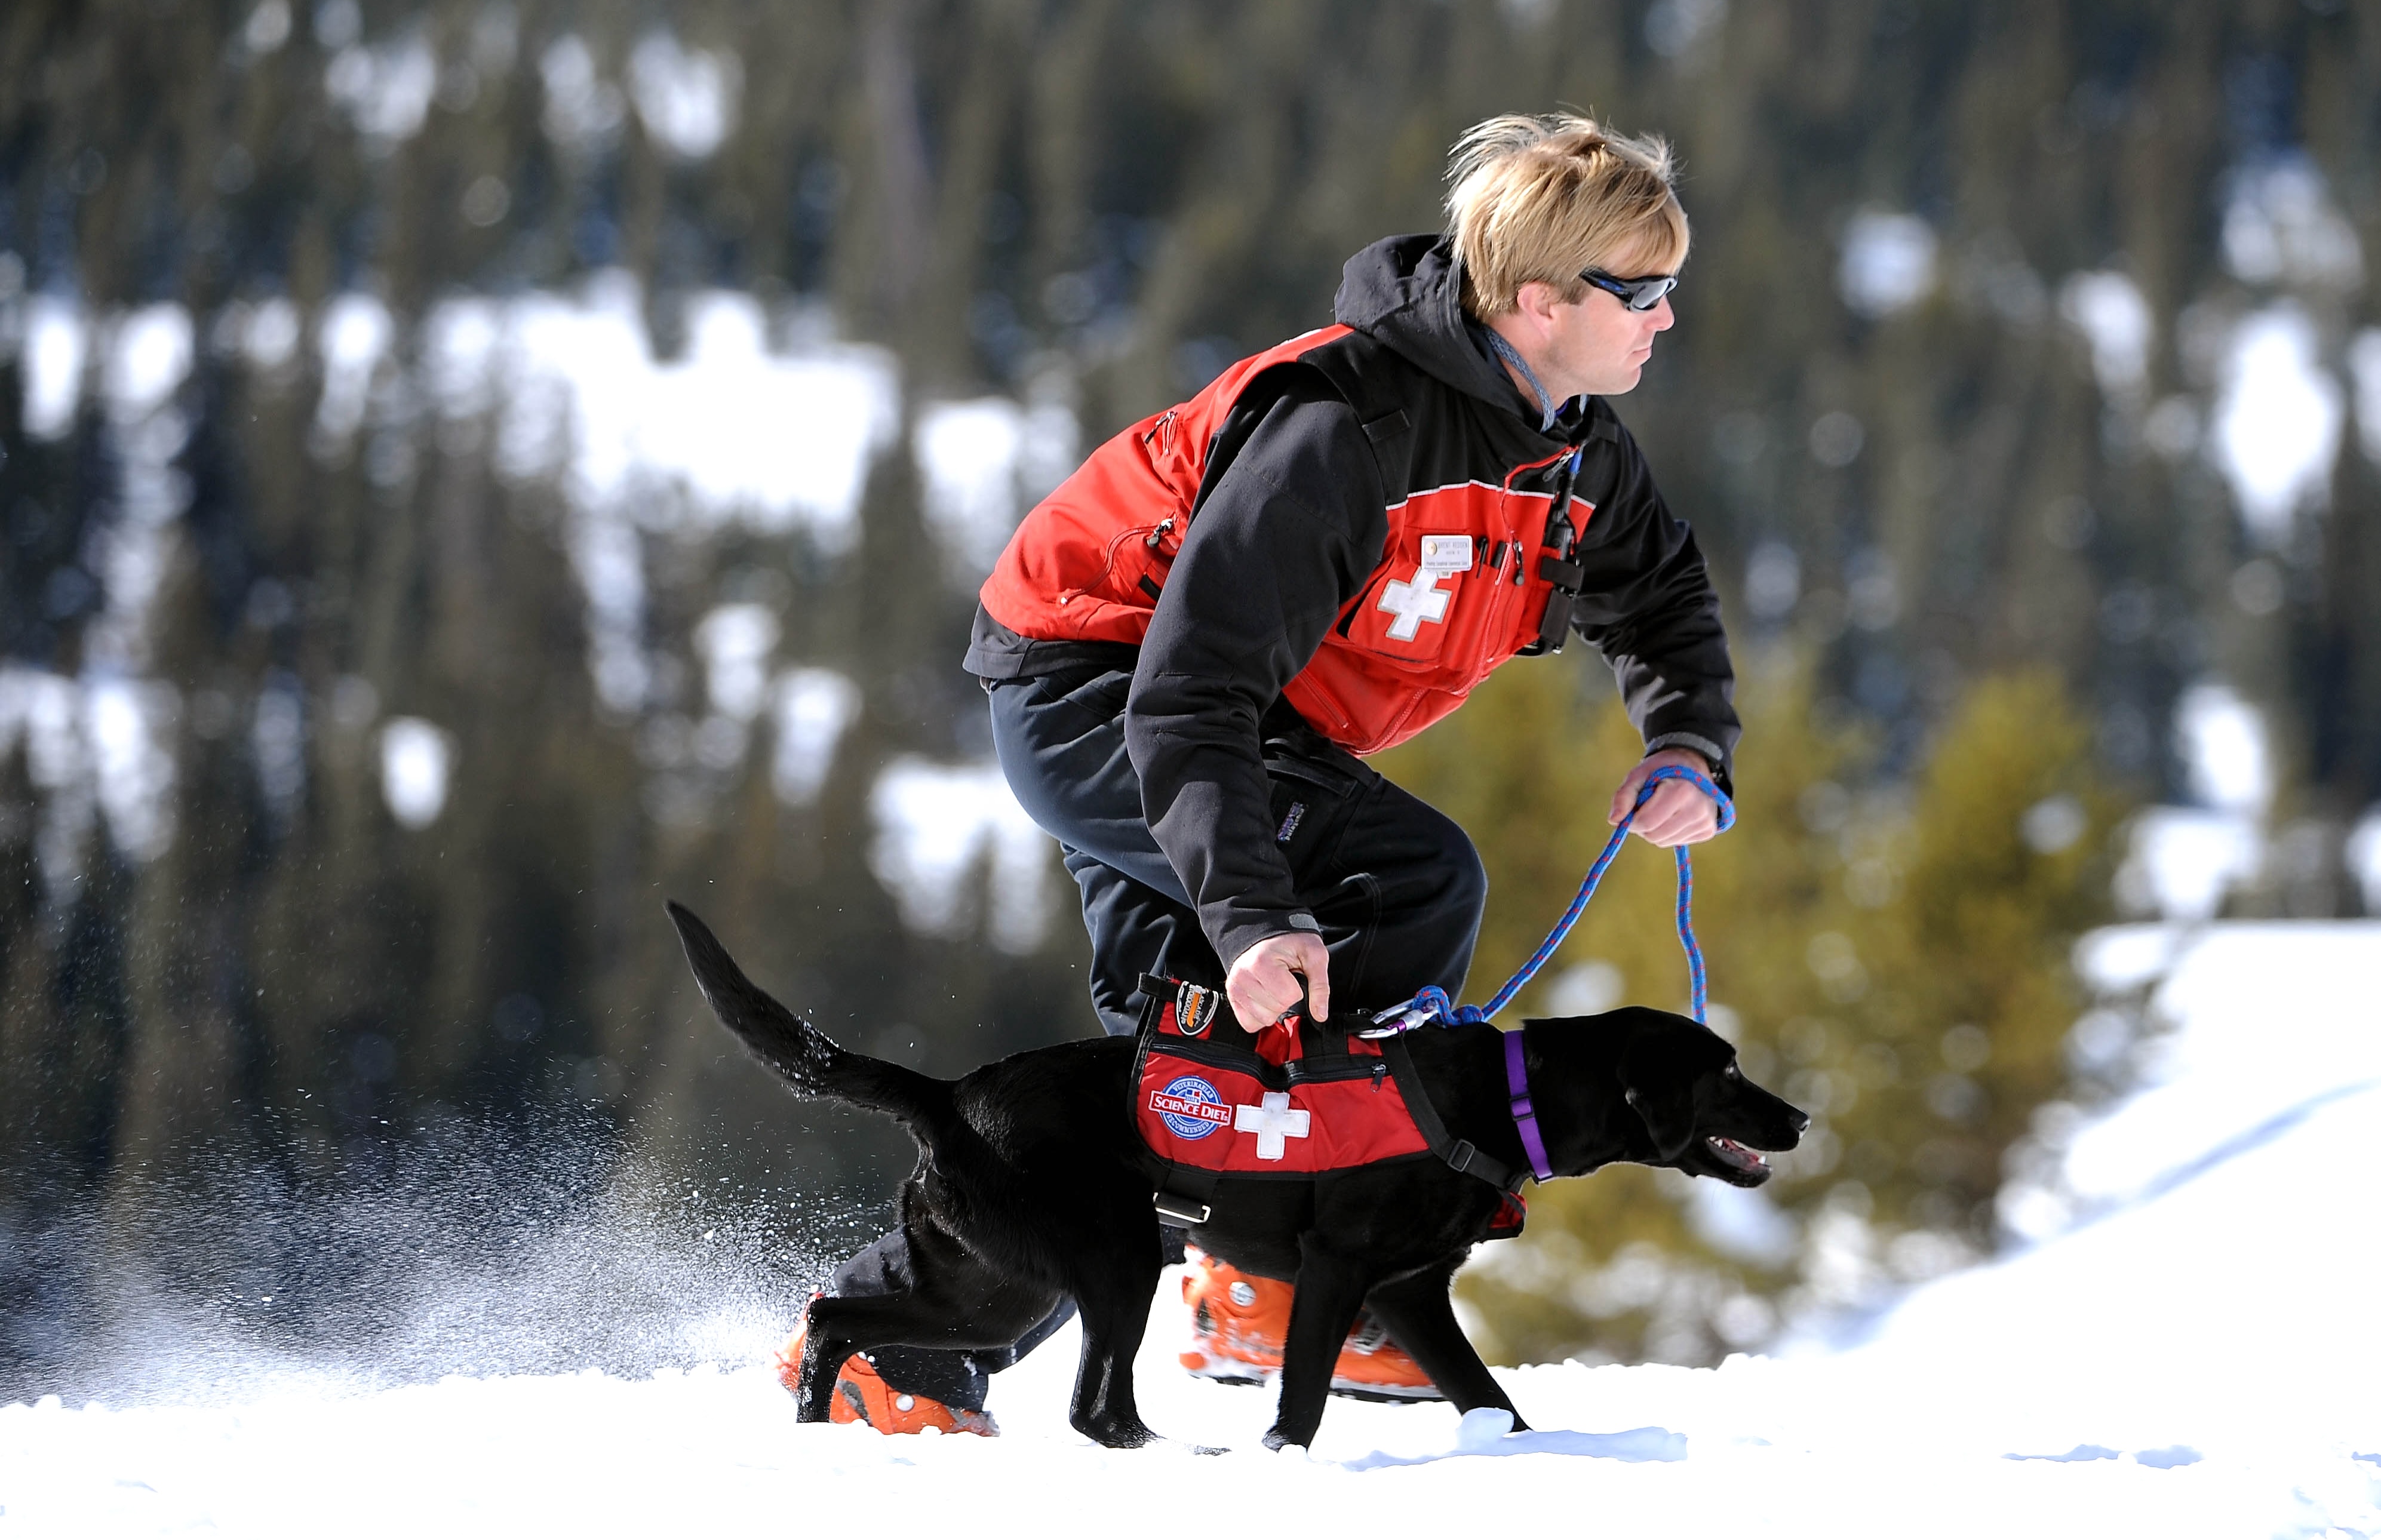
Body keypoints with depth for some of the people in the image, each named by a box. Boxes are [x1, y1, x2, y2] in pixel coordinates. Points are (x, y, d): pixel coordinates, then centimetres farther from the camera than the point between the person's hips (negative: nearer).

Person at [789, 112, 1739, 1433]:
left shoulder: (1577, 445, -4)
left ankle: (892, 1345, 15)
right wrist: (1251, 914, -46)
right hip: (1093, 689, -10)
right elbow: (1191, 692, -36)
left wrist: (1687, 751, -7)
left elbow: (1658, 600, 15)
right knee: (1412, 881, -27)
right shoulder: (1346, 432, -32)